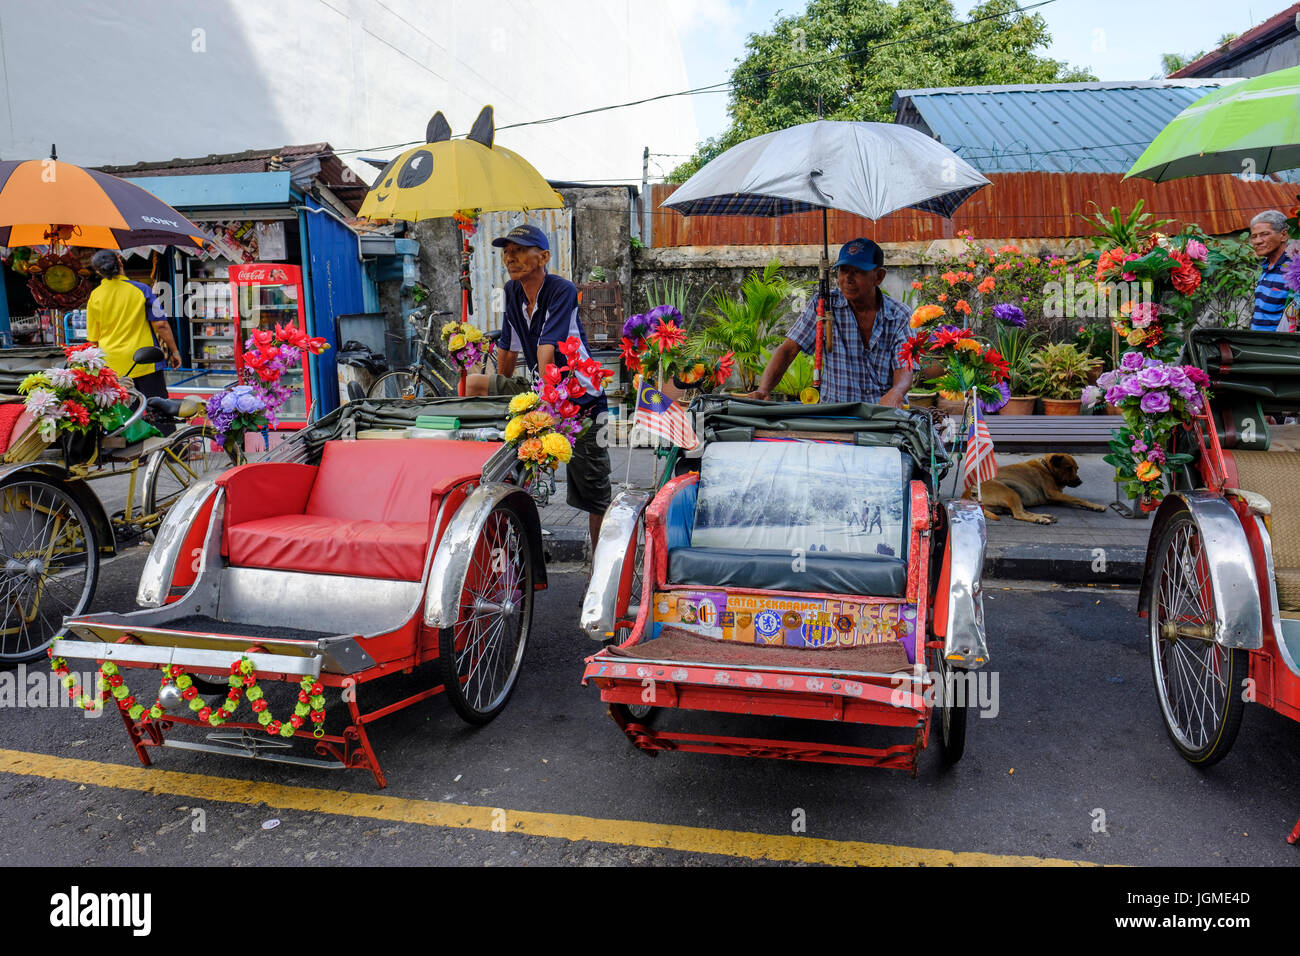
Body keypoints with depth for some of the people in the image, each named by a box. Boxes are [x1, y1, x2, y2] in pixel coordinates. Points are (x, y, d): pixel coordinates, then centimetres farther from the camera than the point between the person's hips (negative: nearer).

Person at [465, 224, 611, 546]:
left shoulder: (562, 291, -18)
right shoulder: (512, 291, 2)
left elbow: (547, 352, -27)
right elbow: (508, 349, 12)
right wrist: (501, 394, 19)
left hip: (581, 399, -6)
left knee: (595, 500, -2)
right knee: (473, 384, -8)